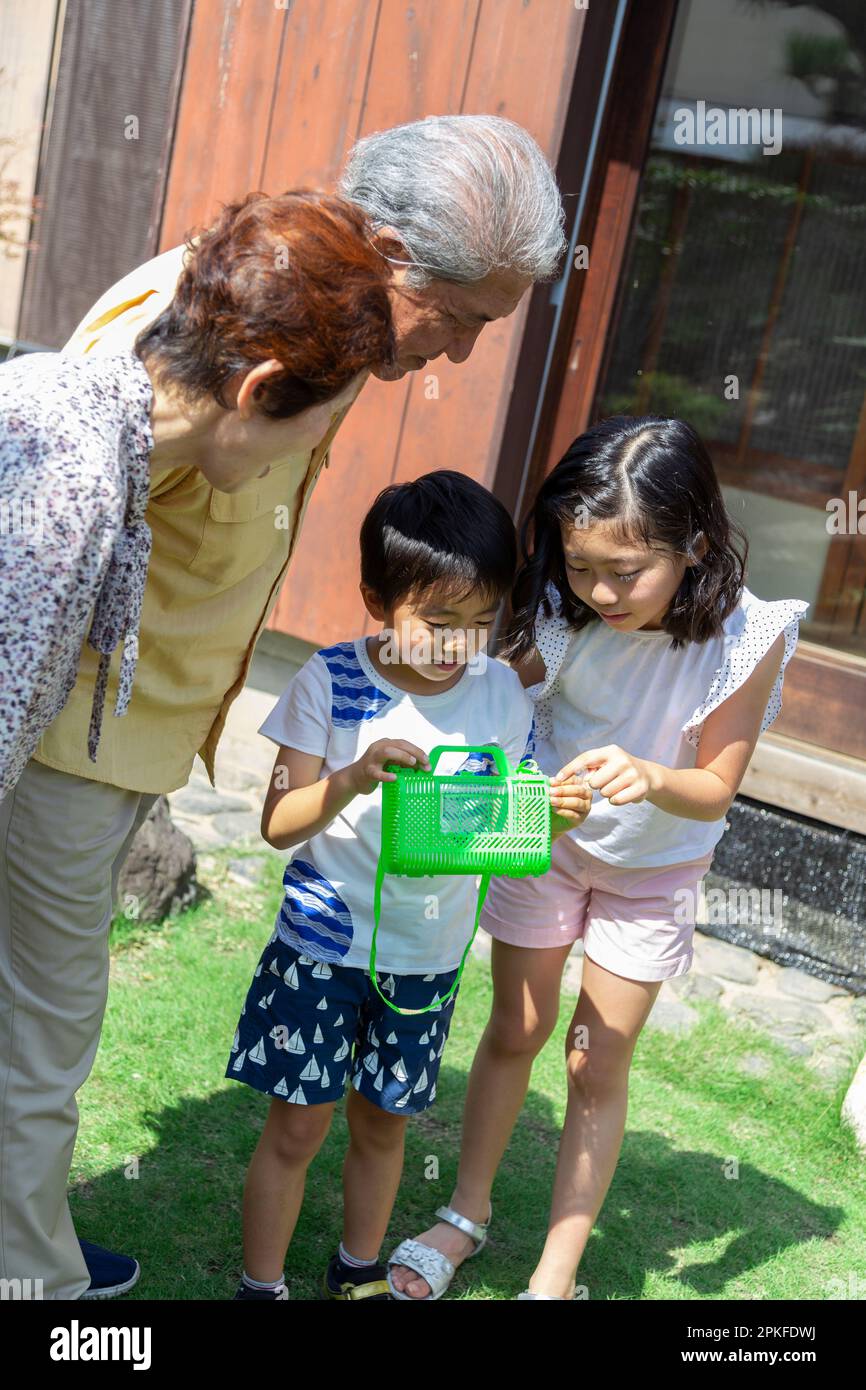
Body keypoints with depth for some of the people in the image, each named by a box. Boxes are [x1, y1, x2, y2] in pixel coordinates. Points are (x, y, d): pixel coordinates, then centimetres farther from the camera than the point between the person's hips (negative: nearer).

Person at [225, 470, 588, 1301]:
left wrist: (552, 814, -21)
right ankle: (260, 1285, 28)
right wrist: (355, 777, -36)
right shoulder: (332, 682, -15)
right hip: (325, 941, -3)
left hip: (429, 952, 3)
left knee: (383, 1121, 19)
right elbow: (278, 825, -18)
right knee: (297, 1125, 7)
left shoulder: (500, 692, -5)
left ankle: (358, 1273, 42)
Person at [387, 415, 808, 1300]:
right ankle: (467, 1214, 35)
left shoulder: (746, 638, -28)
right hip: (544, 839, 1)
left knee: (599, 1063, 7)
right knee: (516, 1031, 13)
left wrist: (649, 777, -43)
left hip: (652, 869, -1)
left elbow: (715, 790, -22)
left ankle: (556, 1275, 23)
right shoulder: (562, 609, -25)